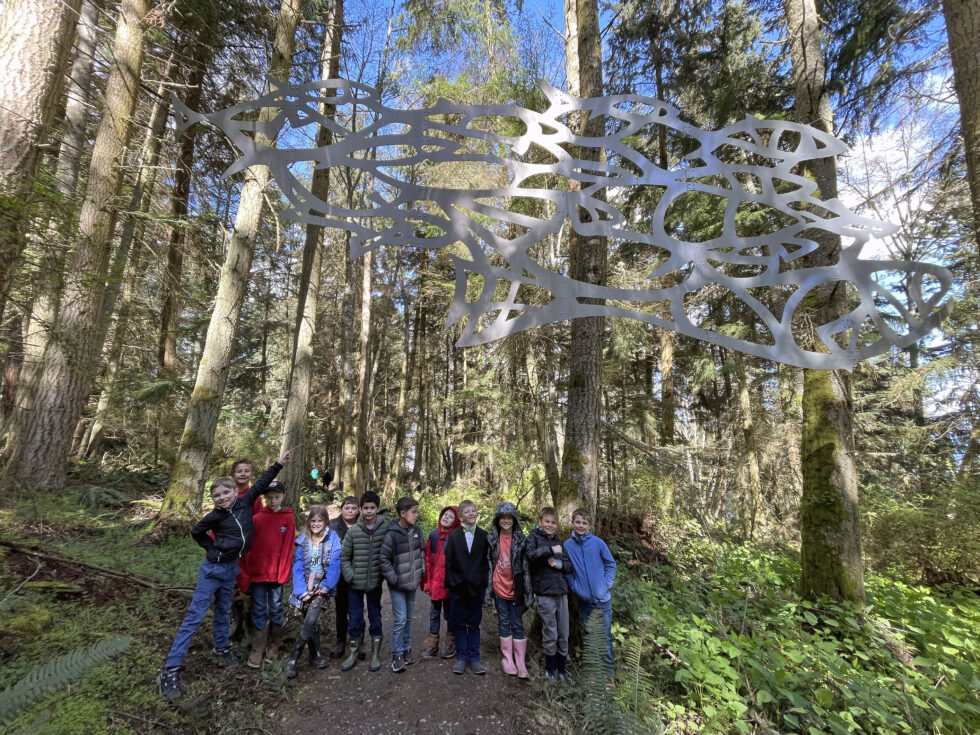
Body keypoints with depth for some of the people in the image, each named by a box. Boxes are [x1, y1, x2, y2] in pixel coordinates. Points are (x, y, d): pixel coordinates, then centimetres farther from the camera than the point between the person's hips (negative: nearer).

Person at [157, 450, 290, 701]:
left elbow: (261, 483, -4)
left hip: (232, 567, 4)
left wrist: (279, 463, -5)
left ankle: (222, 648, 39)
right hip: (213, 568, -4)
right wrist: (213, 547, 0)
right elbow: (196, 532, 4)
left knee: (223, 611, 20)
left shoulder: (245, 503, -6)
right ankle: (171, 670, 1)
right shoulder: (215, 516, -12)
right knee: (195, 616, -3)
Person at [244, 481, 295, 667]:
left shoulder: (288, 519, -4)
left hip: (277, 573, 0)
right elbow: (248, 547, 0)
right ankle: (257, 650, 18)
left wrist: (283, 573, -8)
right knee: (259, 611, 7)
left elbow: (287, 548, -5)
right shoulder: (257, 518, -2)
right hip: (258, 572, 0)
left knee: (276, 609, 11)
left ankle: (274, 647, 26)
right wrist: (246, 572, -1)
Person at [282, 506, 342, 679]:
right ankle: (315, 655, 25)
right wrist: (302, 590, -10)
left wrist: (327, 586, -16)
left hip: (322, 586, -3)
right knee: (310, 622, 8)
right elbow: (298, 566, -1)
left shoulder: (332, 538, -3)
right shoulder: (303, 540, 3)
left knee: (310, 621, -17)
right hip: (305, 587, 3)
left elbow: (335, 564, -8)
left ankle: (292, 660, -7)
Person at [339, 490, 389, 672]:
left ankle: (376, 655, 27)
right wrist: (350, 576, -6)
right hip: (355, 584, 0)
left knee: (375, 618, 12)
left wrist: (385, 575, -5)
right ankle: (353, 653, 29)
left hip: (375, 583, 0)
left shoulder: (385, 529, -8)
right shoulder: (353, 531, -6)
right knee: (355, 619, 10)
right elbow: (344, 557, 2)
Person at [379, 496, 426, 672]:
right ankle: (397, 655, 12)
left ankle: (406, 649, 31)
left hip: (413, 582, 6)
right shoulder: (392, 534, -20)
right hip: (398, 585, -5)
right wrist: (394, 578, -14)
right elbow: (384, 559, -15)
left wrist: (422, 570, 6)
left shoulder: (417, 531, -2)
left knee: (409, 618, 16)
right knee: (400, 620, -3)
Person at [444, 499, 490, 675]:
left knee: (474, 624, 10)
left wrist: (484, 582, -3)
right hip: (458, 586, 0)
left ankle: (474, 657, 21)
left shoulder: (484, 535, 0)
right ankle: (461, 657, 22)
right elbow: (448, 561, 0)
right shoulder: (454, 536, 0)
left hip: (476, 587, 0)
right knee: (459, 623, 9)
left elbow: (486, 560, 1)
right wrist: (450, 583, -4)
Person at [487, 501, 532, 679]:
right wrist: (488, 587, 0)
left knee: (517, 624, 6)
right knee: (504, 622, 9)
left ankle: (521, 663, 12)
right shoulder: (491, 539, -2)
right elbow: (488, 563, 2)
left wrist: (527, 591, -3)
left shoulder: (521, 540, -3)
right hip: (499, 587, 1)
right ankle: (508, 659, 19)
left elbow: (526, 565, -1)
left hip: (515, 588, -1)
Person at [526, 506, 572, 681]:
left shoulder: (557, 541, 14)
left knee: (564, 634, 11)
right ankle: (550, 668, 22)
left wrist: (558, 563, -8)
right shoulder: (534, 537, -2)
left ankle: (561, 667, 26)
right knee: (550, 634, 4)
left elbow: (569, 566, 11)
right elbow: (530, 554, -23)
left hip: (561, 591, 5)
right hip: (544, 593, -5)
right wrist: (550, 550, -24)